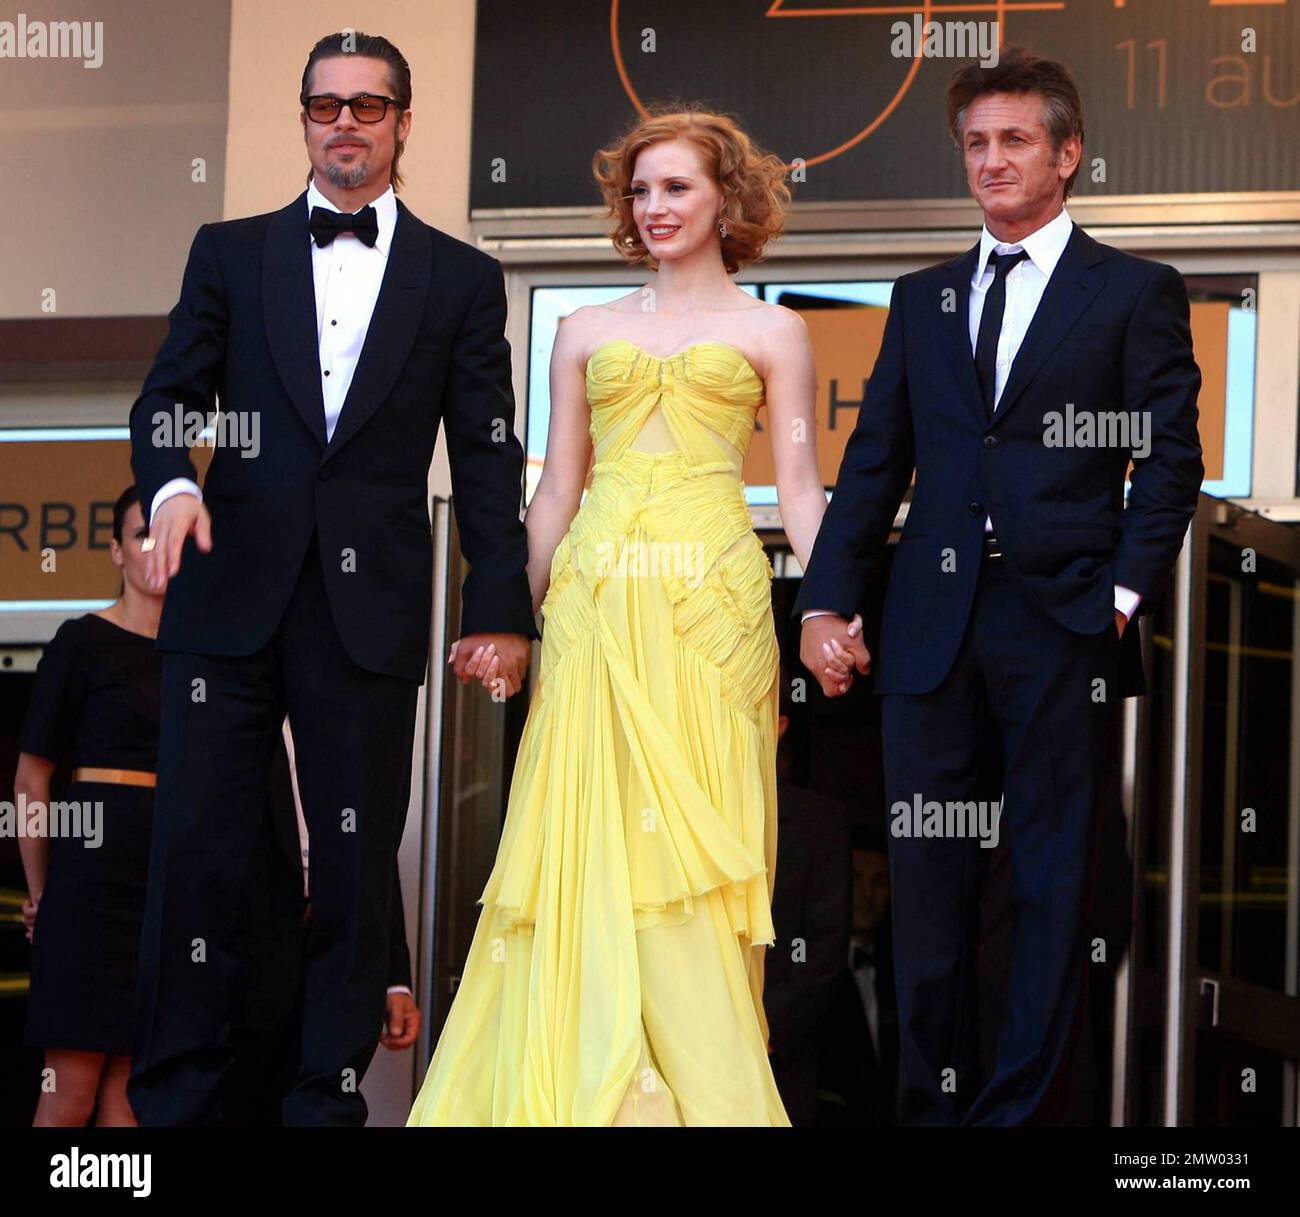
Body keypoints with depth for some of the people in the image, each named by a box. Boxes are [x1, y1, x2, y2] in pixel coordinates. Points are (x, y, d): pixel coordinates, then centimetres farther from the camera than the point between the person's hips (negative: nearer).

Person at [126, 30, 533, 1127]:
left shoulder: (461, 279, 10)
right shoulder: (231, 254, 13)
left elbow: (488, 458, 7)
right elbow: (168, 398, 11)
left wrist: (502, 612, -1)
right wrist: (171, 483, -12)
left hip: (371, 612, 0)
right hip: (230, 598, 0)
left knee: (357, 861, 2)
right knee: (194, 850, -2)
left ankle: (331, 1097, 9)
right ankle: (176, 1100, 5)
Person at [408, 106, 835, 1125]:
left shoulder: (771, 333, 10)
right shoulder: (588, 332, 16)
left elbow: (799, 480, 4)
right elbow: (557, 486, 16)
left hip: (712, 595, -2)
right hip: (596, 598, 2)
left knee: (695, 831, -5)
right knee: (591, 833, -4)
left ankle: (706, 1086, 0)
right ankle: (595, 1080, 0)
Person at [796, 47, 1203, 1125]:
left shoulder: (1136, 294, 4)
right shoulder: (924, 299, 15)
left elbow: (1170, 461, 0)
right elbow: (874, 462, 12)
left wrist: (1122, 596, -10)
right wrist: (827, 602, 2)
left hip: (1065, 630, -3)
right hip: (933, 628, 4)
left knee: (1054, 879, 1)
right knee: (929, 872, 4)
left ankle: (1025, 1106, 6)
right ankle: (933, 1100, 11)